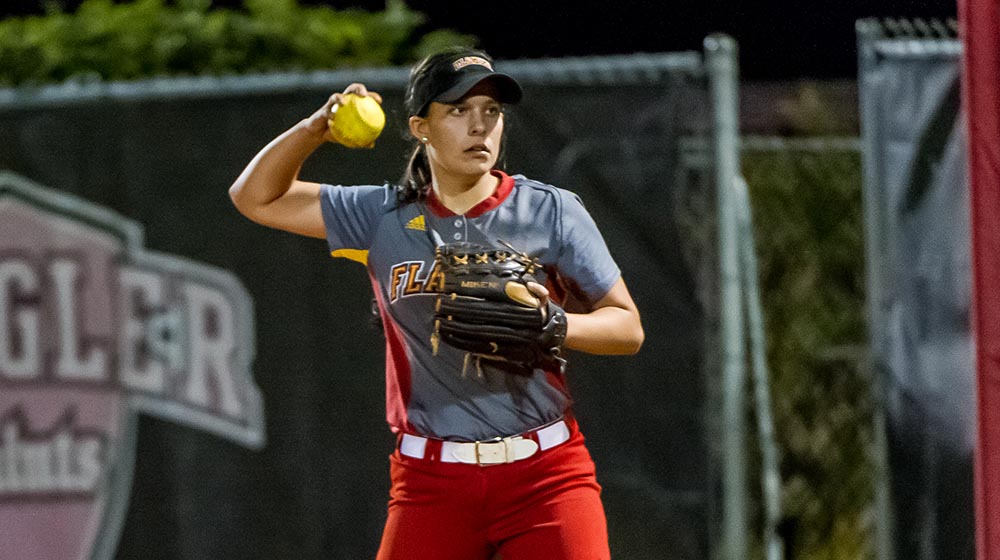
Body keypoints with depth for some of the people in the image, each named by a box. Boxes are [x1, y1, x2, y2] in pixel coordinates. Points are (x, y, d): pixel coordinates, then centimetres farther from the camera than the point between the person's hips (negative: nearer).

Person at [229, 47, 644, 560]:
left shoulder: (551, 211, 2)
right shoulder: (384, 218, 7)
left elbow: (628, 329, 2)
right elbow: (256, 197, 13)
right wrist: (317, 128, -4)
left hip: (545, 473, -1)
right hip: (432, 480, 2)